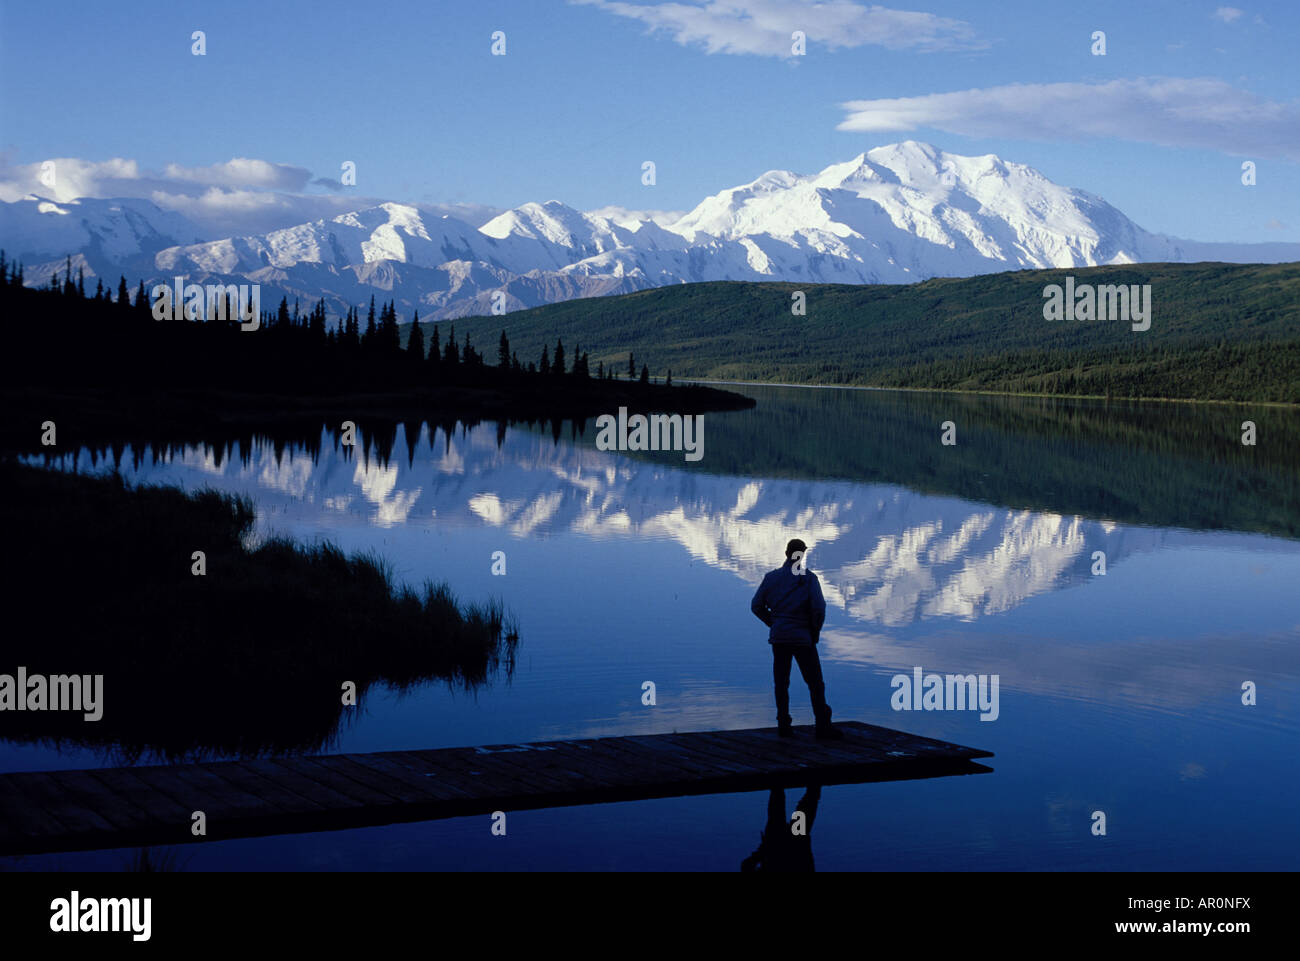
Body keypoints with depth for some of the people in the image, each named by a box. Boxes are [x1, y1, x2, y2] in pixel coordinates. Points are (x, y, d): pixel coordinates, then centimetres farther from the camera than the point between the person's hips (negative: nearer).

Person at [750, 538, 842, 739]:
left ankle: (784, 725, 7)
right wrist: (815, 631, 0)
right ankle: (823, 726, 0)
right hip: (803, 638, -3)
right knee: (815, 683, 2)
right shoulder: (808, 578, -7)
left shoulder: (771, 577, 3)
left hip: (778, 637, 3)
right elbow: (819, 608, -15)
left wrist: (774, 624, 13)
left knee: (781, 683, 9)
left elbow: (756, 606, 5)